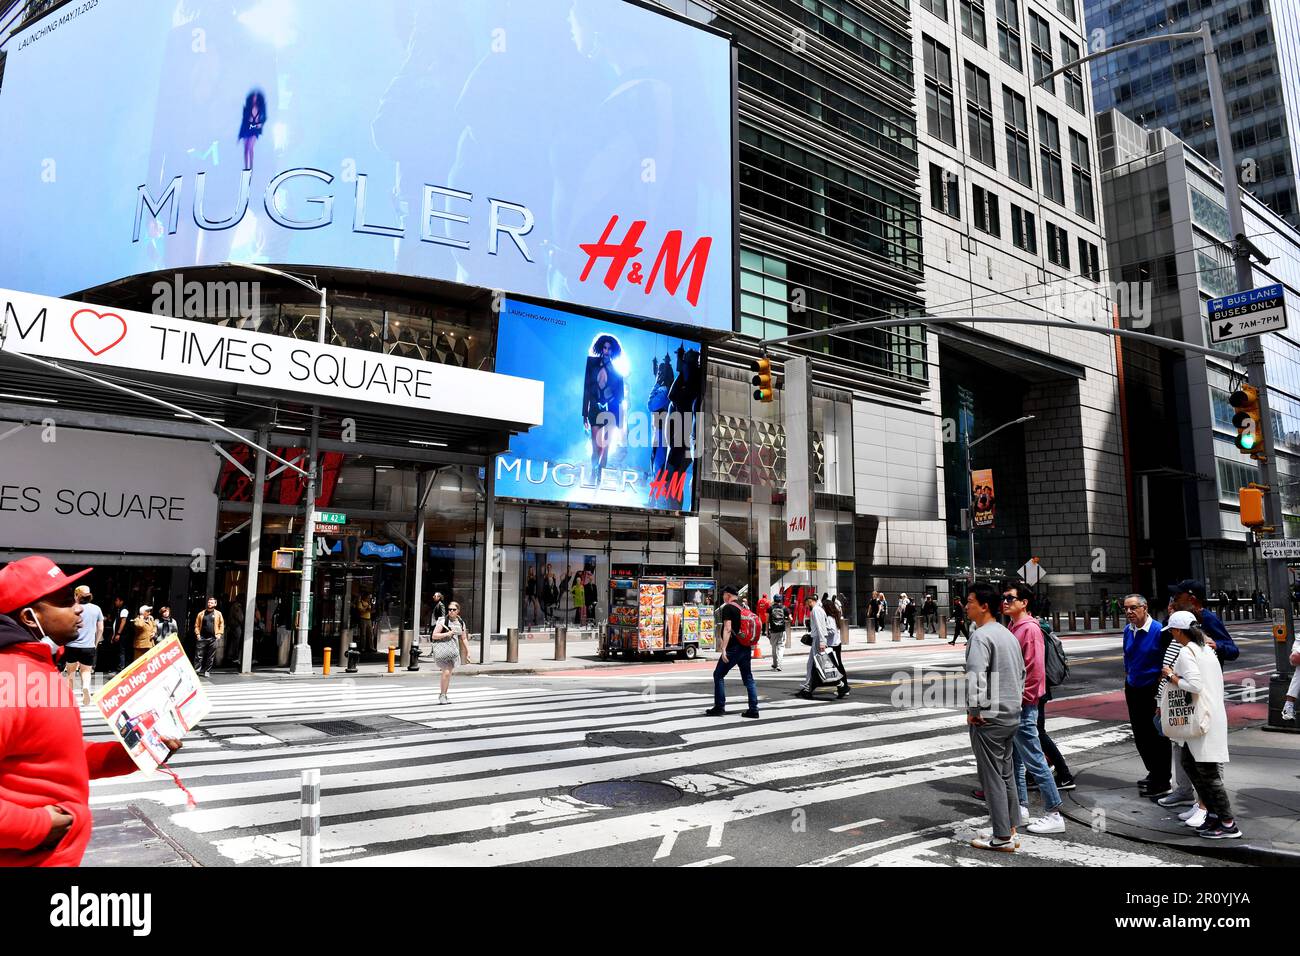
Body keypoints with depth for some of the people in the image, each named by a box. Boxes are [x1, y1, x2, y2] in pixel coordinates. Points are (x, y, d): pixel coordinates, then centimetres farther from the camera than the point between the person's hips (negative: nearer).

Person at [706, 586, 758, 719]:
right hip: (746, 648, 8)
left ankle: (719, 707, 3)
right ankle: (754, 709, 6)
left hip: (733, 648, -7)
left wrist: (724, 649, -22)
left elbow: (728, 629, -18)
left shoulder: (727, 608, -8)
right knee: (748, 677, 10)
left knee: (718, 675, 4)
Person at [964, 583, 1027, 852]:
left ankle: (1002, 837, 6)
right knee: (1006, 774, 17)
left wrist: (973, 710, -18)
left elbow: (975, 674, -27)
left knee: (992, 777, 0)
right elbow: (1021, 671, 20)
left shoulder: (981, 635, -17)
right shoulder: (1008, 634, 12)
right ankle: (1011, 829, 25)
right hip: (1012, 714, 9)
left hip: (988, 717, -9)